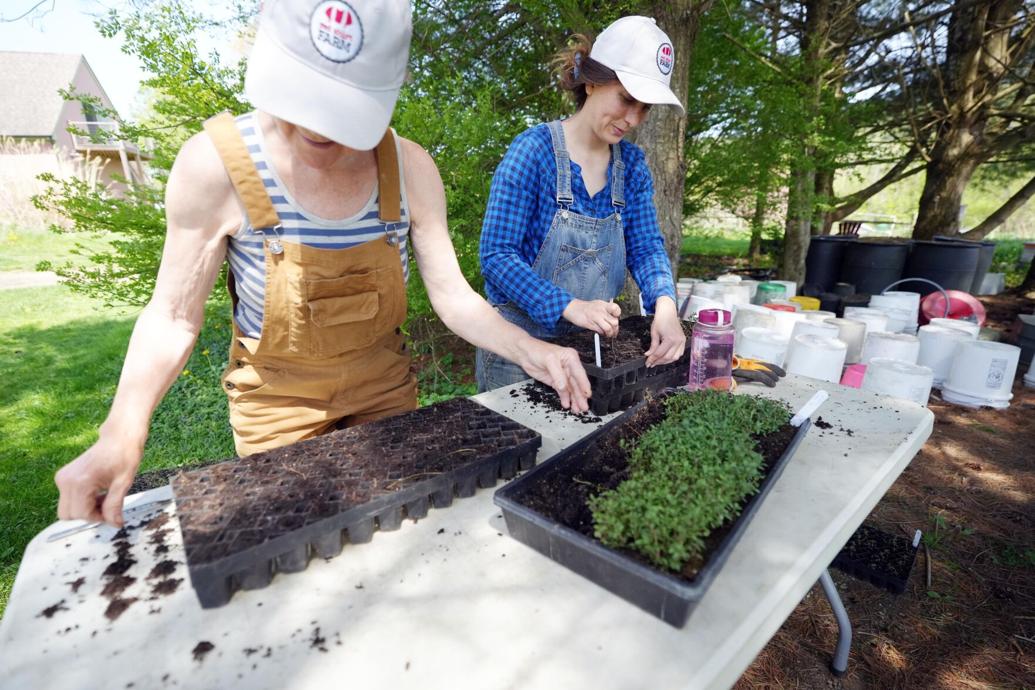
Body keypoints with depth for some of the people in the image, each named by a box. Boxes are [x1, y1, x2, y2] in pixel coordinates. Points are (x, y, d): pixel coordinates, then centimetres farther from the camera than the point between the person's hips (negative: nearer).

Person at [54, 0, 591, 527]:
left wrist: (526, 349, -29)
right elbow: (172, 317, -13)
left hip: (385, 382, 2)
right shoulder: (214, 164, -22)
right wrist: (122, 431, -26)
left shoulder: (409, 168, -17)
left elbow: (452, 295, -13)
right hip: (278, 397, -1)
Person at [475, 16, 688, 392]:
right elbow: (496, 254, -20)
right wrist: (570, 306, -32)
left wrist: (665, 304, -21)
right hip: (520, 345, -5)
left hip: (592, 345, 6)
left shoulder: (631, 163, 2)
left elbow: (646, 247, 0)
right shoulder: (534, 149, -15)